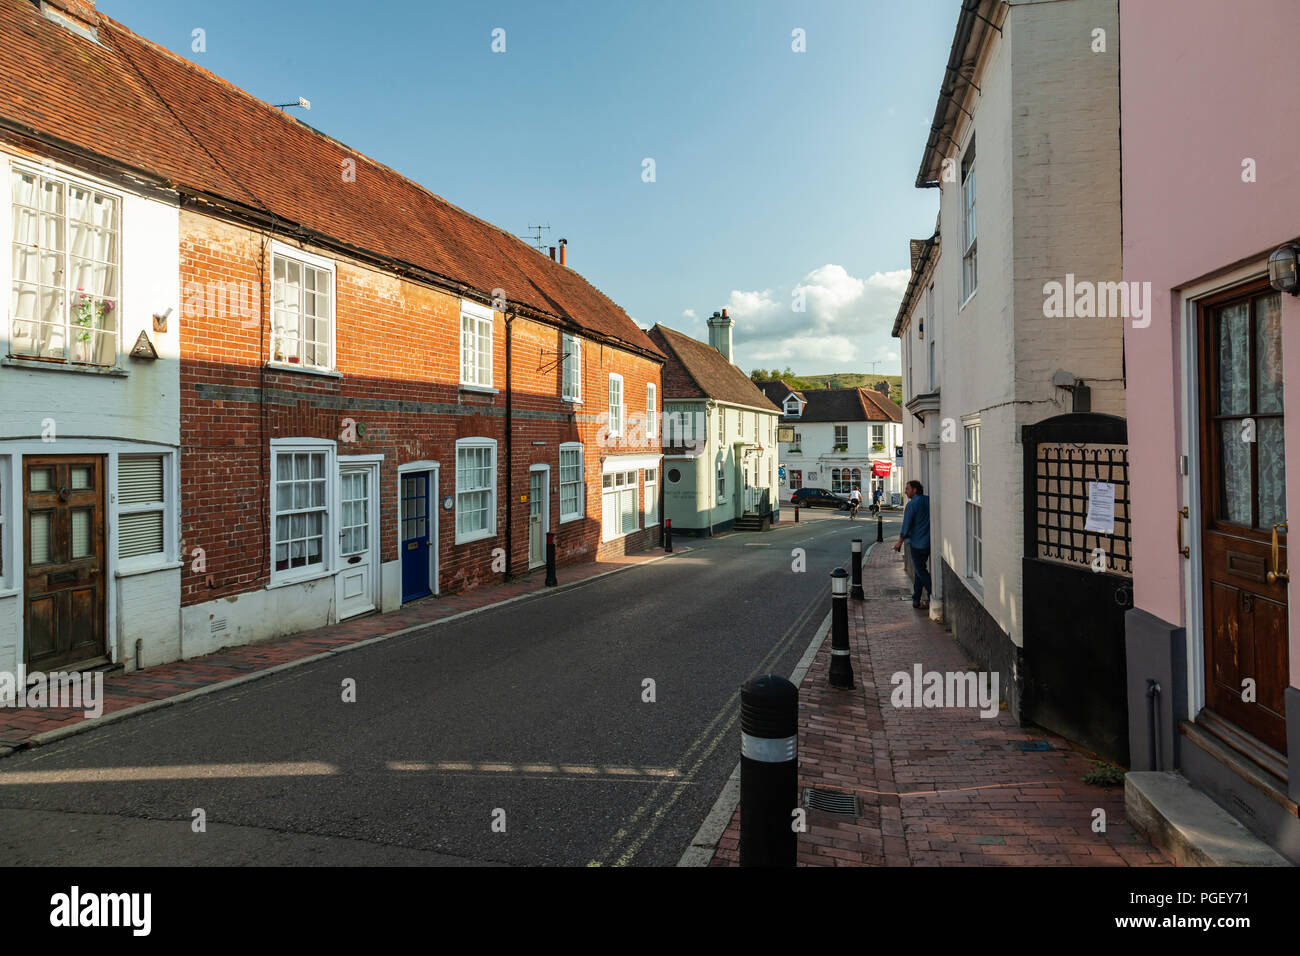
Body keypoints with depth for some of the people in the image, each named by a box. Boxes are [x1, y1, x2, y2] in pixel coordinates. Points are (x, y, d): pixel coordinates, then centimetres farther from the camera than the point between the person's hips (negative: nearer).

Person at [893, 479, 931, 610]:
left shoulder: (912, 504, -14)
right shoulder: (928, 501, 7)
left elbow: (907, 525, -13)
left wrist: (899, 542, -3)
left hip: (918, 543, -7)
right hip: (929, 542, 7)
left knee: (921, 571, 3)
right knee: (919, 570, 14)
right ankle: (916, 599, 16)